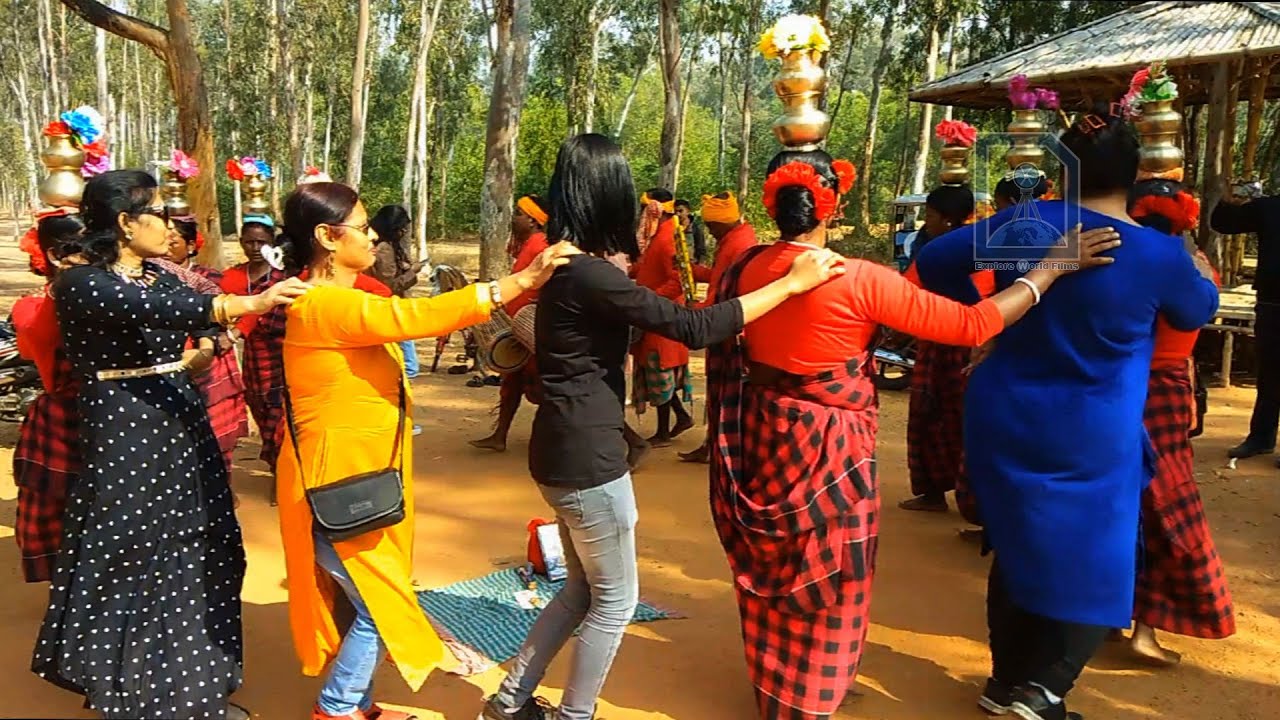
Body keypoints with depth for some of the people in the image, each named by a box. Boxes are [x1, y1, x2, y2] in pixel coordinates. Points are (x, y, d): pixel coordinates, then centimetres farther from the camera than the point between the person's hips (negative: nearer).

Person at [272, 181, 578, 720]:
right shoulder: (323, 305, -23)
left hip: (358, 481, 10)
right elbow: (413, 317, -32)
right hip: (338, 485, -10)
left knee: (371, 603, 18)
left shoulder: (342, 301, 9)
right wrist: (520, 282, -32)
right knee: (380, 605, 1)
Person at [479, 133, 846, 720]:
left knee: (583, 589, 23)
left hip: (566, 451, 10)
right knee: (616, 600, 9)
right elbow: (692, 326, -26)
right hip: (587, 458, -10)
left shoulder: (567, 263, 7)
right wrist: (792, 283, -20)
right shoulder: (589, 274, -22)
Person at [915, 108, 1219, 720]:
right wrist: (1197, 264, 30)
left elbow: (933, 260, -1)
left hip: (1003, 421, 4)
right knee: (1095, 567, 13)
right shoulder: (1160, 253, -11)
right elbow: (1200, 311, 10)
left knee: (1017, 550, 18)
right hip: (1093, 441, -4)